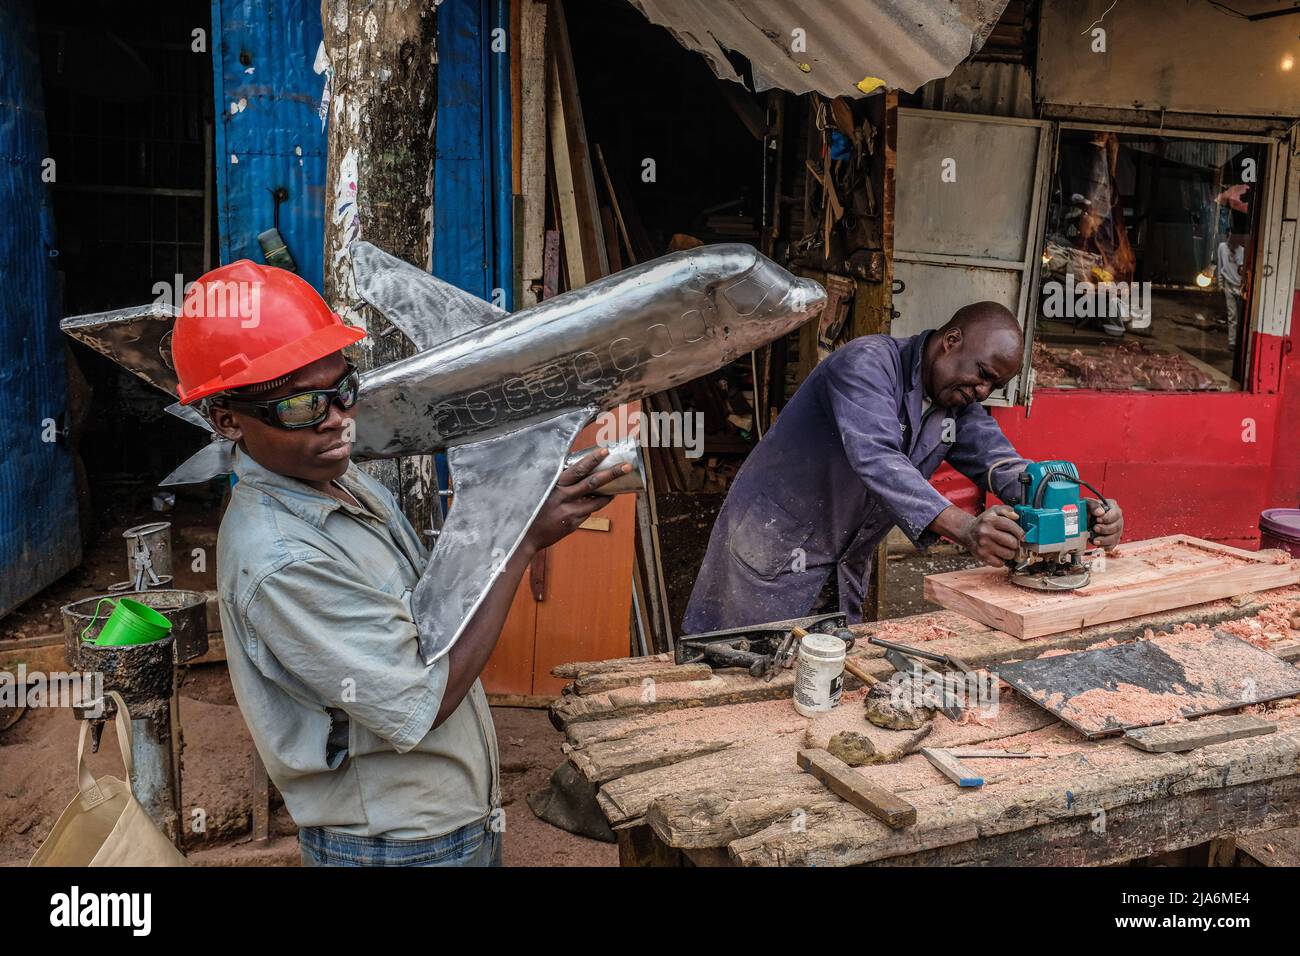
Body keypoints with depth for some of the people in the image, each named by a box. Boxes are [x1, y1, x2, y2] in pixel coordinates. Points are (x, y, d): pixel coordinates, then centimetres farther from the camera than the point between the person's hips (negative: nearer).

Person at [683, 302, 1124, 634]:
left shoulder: (959, 405, 3)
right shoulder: (869, 362, -22)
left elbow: (1005, 468, -5)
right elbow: (876, 458, -37)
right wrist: (963, 527, -49)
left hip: (844, 565, 8)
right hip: (774, 548, -7)